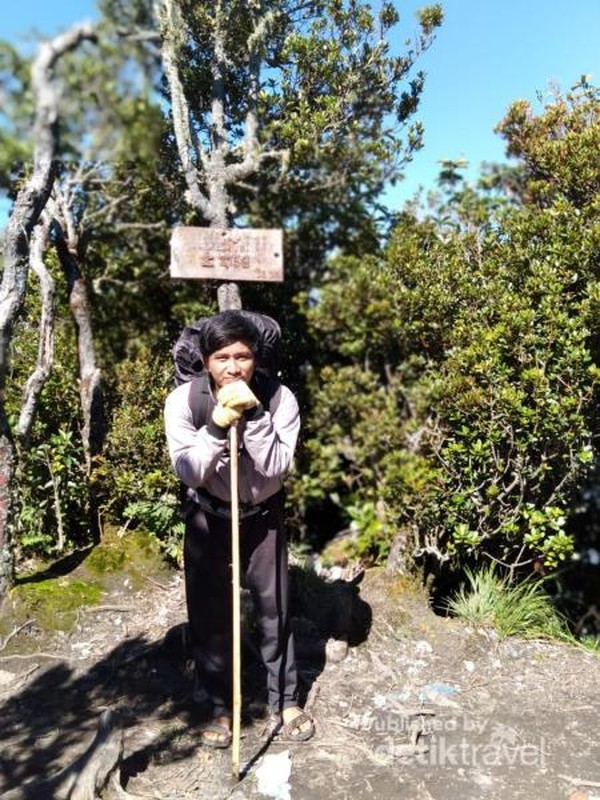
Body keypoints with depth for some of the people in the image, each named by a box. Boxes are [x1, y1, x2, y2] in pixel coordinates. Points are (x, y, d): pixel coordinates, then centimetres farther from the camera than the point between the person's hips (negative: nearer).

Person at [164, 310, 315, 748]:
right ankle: (220, 707, 27)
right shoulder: (184, 399, -19)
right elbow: (189, 473, -23)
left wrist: (254, 414, -36)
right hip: (208, 516, 0)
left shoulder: (279, 397, -20)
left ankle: (286, 700, 30)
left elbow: (277, 467, -25)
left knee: (275, 609, 9)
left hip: (263, 515, 0)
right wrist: (218, 424, -37)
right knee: (208, 613, 7)